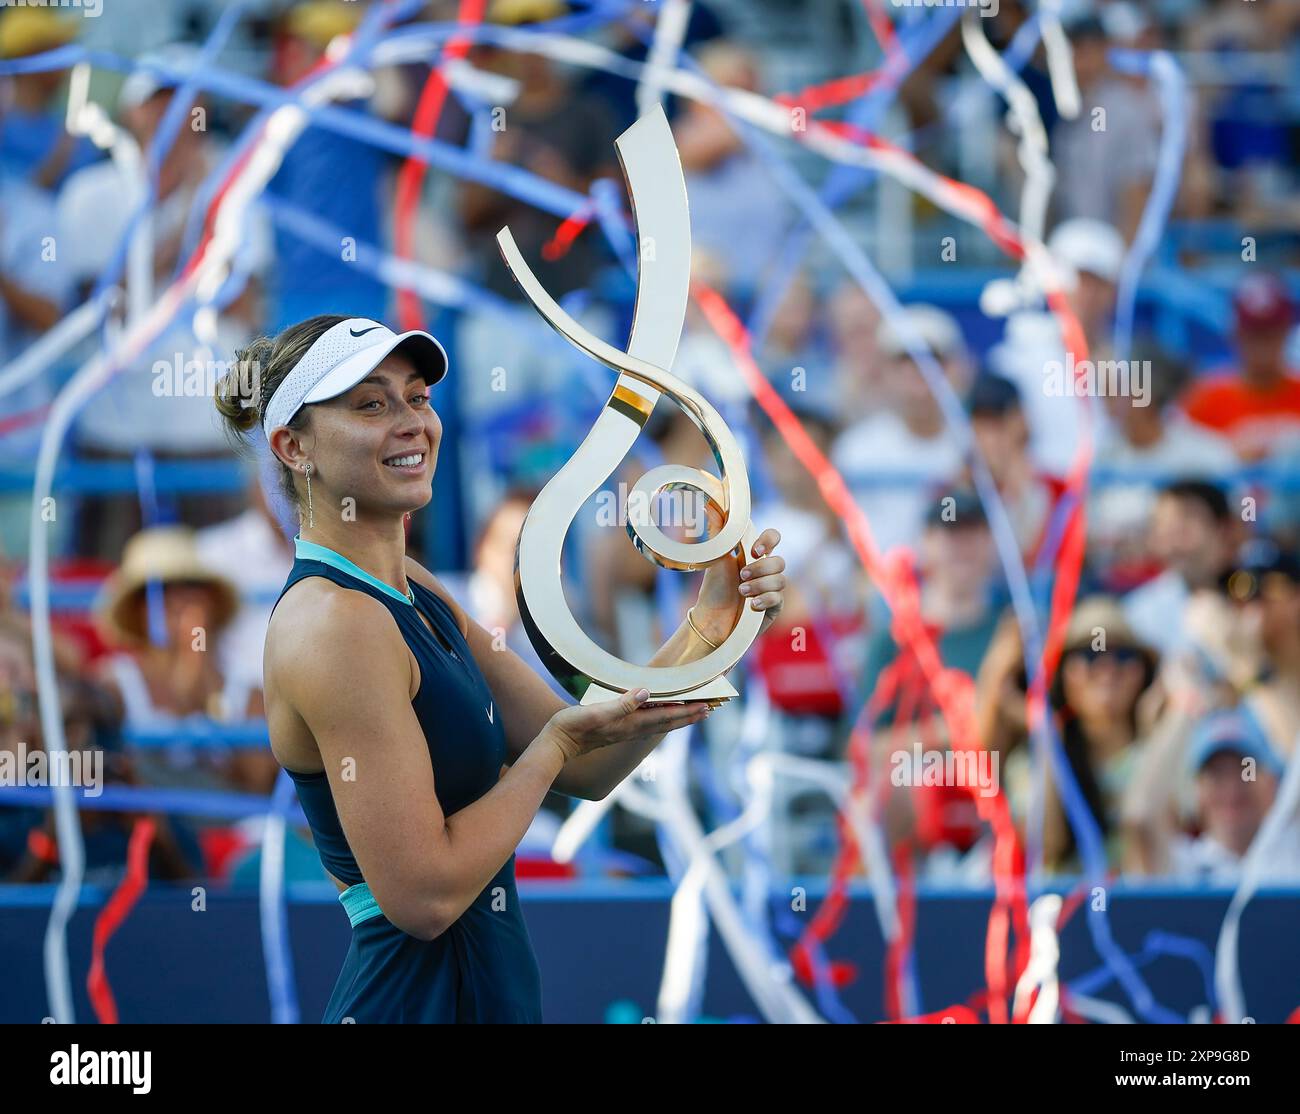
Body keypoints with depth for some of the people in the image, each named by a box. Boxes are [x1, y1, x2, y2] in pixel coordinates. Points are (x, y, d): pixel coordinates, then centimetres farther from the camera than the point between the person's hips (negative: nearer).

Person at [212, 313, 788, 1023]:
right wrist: (557, 742, -14)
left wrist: (710, 620, -5)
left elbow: (585, 768, 6)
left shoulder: (412, 593, 9)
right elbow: (423, 896, -22)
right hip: (422, 997, -9)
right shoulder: (335, 623, -19)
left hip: (485, 987, 9)